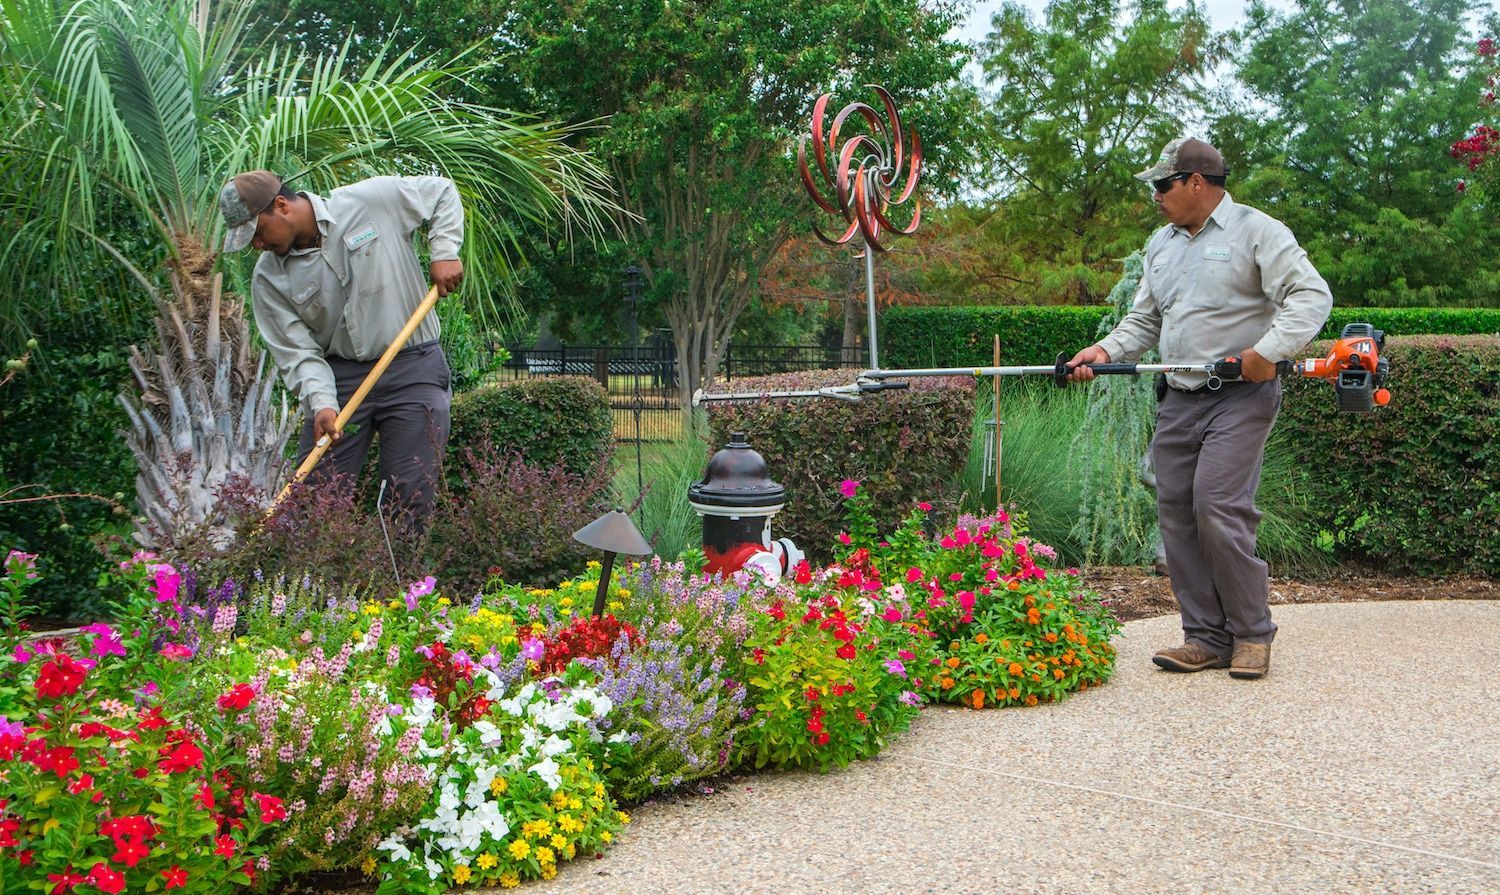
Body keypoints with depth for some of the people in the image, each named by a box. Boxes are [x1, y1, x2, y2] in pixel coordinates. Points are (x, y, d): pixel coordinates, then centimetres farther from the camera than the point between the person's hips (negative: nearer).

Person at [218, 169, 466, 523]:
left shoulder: (374, 201, -6)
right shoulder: (269, 278, 0)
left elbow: (441, 191, 7)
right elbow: (296, 351, -3)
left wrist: (444, 252, -5)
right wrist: (321, 403, -19)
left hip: (413, 369, -3)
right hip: (338, 377, 3)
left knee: (412, 496, -5)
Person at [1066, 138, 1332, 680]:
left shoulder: (1256, 231, -3)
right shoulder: (1161, 244, 20)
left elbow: (1310, 295, -11)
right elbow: (1144, 321, 23)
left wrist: (1269, 350, -22)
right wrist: (1106, 350, 5)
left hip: (1241, 397, -7)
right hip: (1178, 400, 7)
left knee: (1218, 509, -15)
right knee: (1176, 515, 2)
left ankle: (1252, 635, 0)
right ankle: (1206, 638, 10)